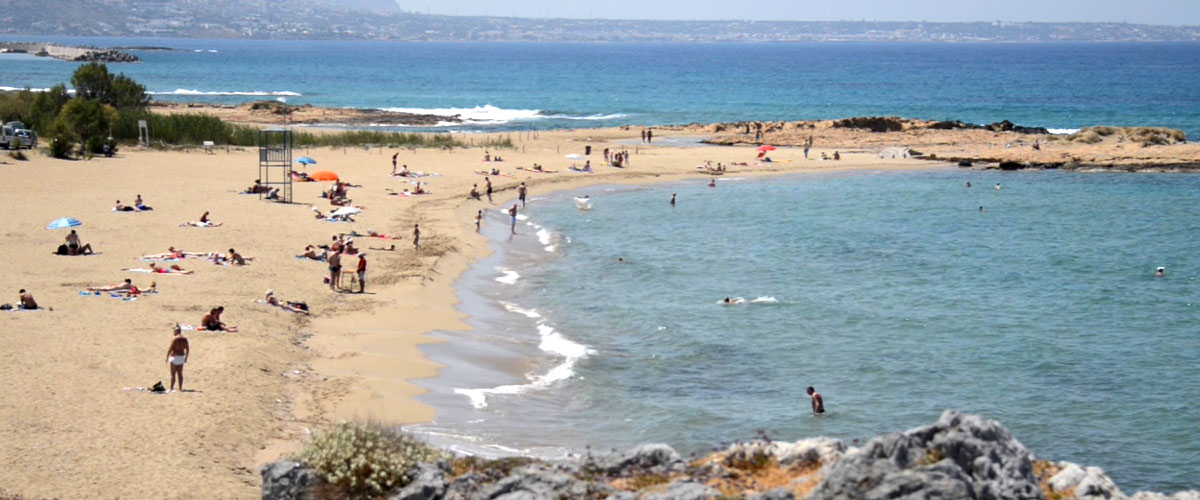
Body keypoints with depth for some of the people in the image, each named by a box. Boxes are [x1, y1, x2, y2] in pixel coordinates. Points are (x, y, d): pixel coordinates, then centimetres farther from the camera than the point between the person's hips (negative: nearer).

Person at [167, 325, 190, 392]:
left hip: (174, 357, -6)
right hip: (181, 357, 6)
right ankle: (180, 388, 8)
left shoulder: (174, 338, -13)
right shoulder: (184, 339, 5)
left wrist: (167, 357, -8)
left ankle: (172, 388, -3)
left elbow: (170, 348, -14)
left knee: (173, 374, -2)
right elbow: (188, 349, 8)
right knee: (180, 374, 9)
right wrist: (186, 357, 17)